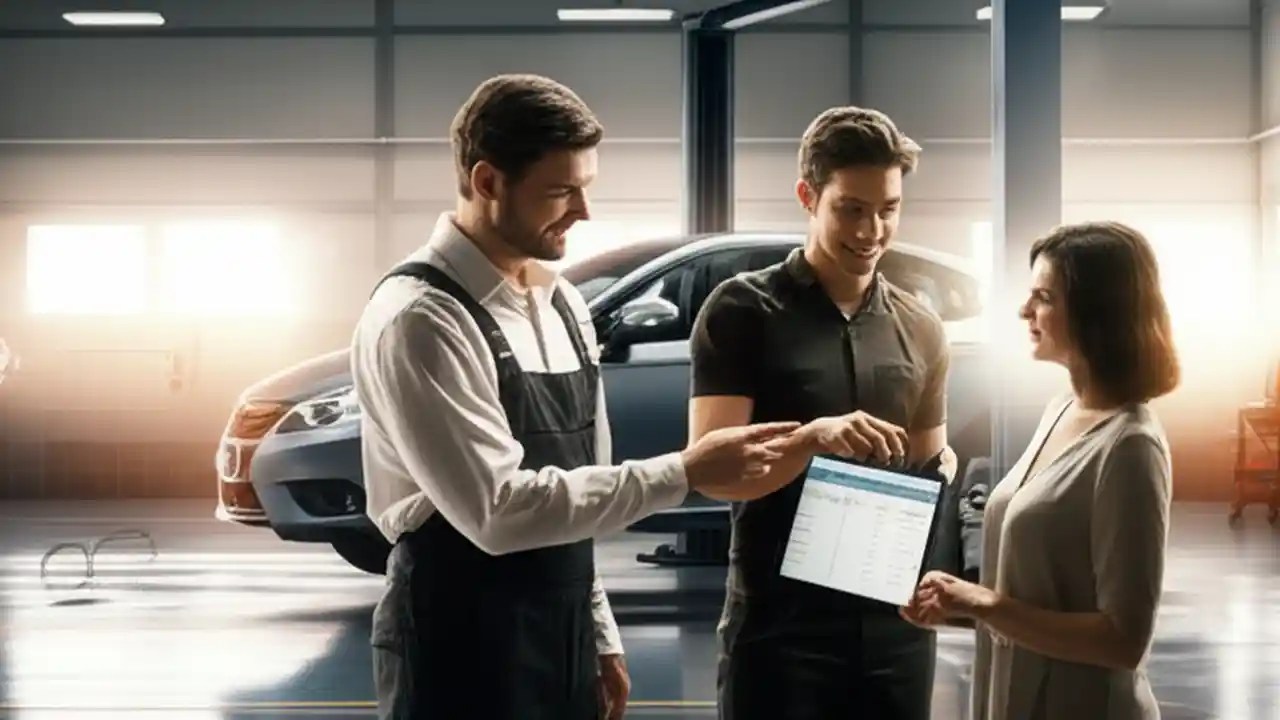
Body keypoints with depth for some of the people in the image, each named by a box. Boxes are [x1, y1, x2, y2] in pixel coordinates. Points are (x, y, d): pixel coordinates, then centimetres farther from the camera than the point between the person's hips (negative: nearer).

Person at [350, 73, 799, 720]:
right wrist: (682, 473, -21)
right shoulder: (420, 319, -18)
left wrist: (600, 634, 13)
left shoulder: (562, 304, 7)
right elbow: (500, 510, -24)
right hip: (461, 651, -7)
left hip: (559, 639, 7)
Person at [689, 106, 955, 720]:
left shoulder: (920, 330, 10)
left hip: (894, 619, 5)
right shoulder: (742, 311, -5)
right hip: (779, 623, -4)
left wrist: (942, 472, -2)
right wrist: (812, 438, -29)